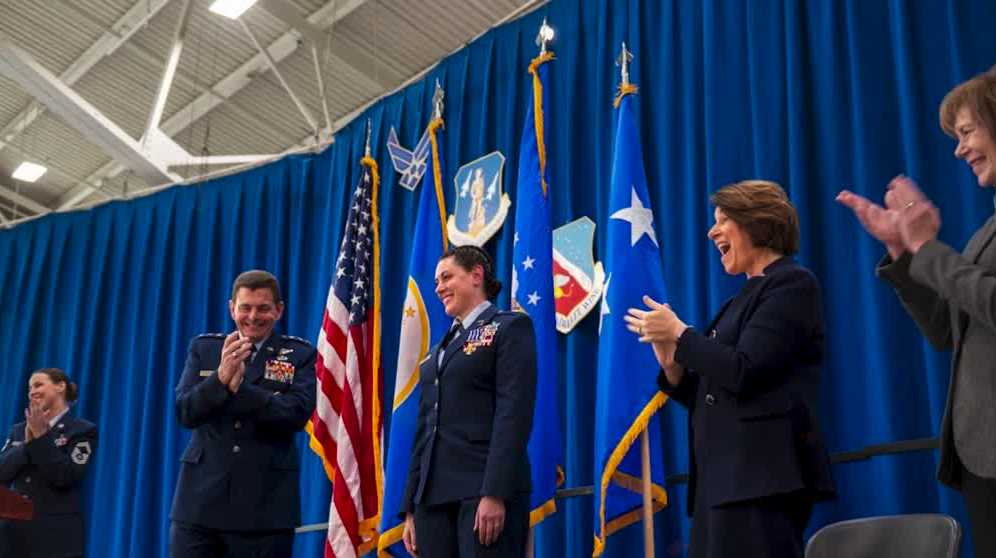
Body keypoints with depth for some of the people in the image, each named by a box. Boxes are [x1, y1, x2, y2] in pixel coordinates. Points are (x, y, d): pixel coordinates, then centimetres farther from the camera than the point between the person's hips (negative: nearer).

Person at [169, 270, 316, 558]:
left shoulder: (300, 355, 3)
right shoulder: (203, 348, 10)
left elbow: (296, 414, -11)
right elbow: (185, 412, 0)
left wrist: (240, 387, -22)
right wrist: (220, 377, -18)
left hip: (264, 504, -2)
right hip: (201, 500, 2)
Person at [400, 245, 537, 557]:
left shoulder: (509, 327, 3)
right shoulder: (437, 351, 23)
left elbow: (514, 412, -9)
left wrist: (495, 492, -19)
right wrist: (410, 507, 12)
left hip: (486, 487, -6)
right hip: (434, 494, 7)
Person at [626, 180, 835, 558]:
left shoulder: (791, 283, -4)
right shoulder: (747, 297, 21)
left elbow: (743, 372, -16)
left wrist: (680, 334, -5)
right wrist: (672, 363, 2)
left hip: (761, 476, -9)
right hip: (723, 477, 9)